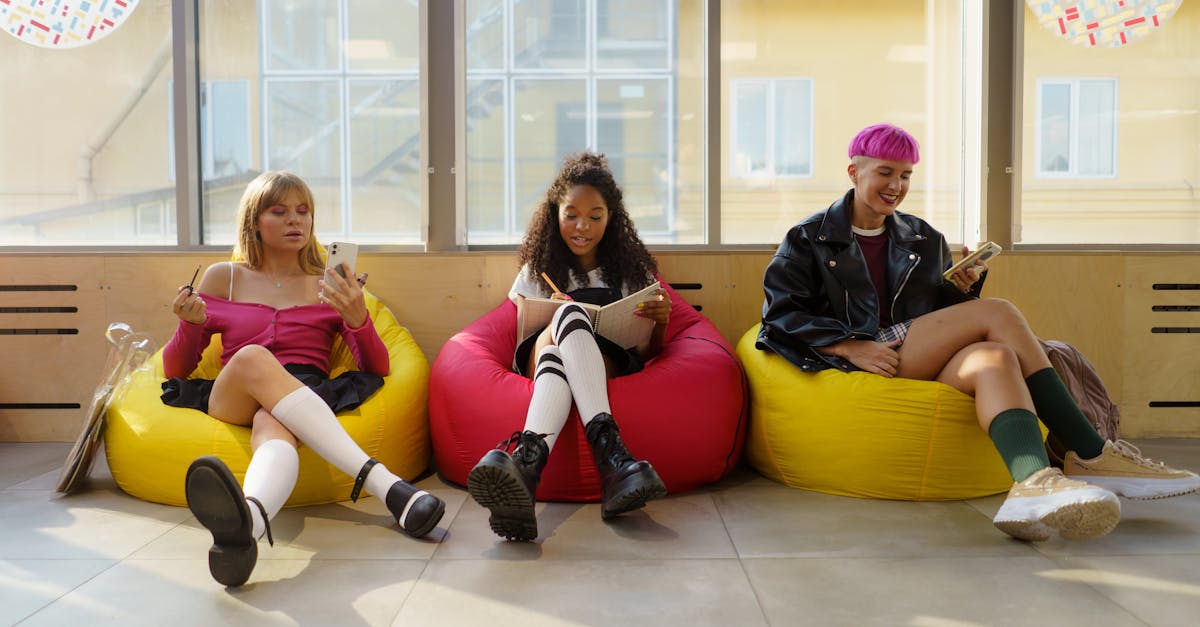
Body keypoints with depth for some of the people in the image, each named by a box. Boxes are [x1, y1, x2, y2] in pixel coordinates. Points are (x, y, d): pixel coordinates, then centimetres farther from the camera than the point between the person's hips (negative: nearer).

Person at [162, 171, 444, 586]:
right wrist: (190, 323, -5)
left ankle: (249, 517, -72)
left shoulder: (329, 286, 18)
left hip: (312, 397, 0)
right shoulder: (223, 278, 19)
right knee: (253, 357, -35)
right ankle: (386, 486, -51)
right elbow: (175, 369, 17)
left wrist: (357, 317, -11)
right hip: (232, 403, 0)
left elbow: (377, 369, 9)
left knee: (273, 423, -37)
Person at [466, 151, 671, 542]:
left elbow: (649, 354, 16)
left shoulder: (631, 269, 20)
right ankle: (609, 452, -60)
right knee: (569, 313, -36)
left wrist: (661, 321, -7)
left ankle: (528, 455, -66)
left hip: (611, 367, 0)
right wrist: (553, 316, -6)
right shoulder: (537, 271, 21)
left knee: (555, 355, -36)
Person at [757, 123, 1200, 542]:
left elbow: (943, 315, 23)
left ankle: (1035, 484, -50)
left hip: (921, 364, 5)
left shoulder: (923, 239, 23)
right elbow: (782, 313, -4)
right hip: (849, 365, -5)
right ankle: (1091, 454, -24)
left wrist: (962, 288, 0)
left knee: (995, 358, -30)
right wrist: (851, 346, -17)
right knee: (998, 313, -21)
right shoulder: (809, 239, 9)